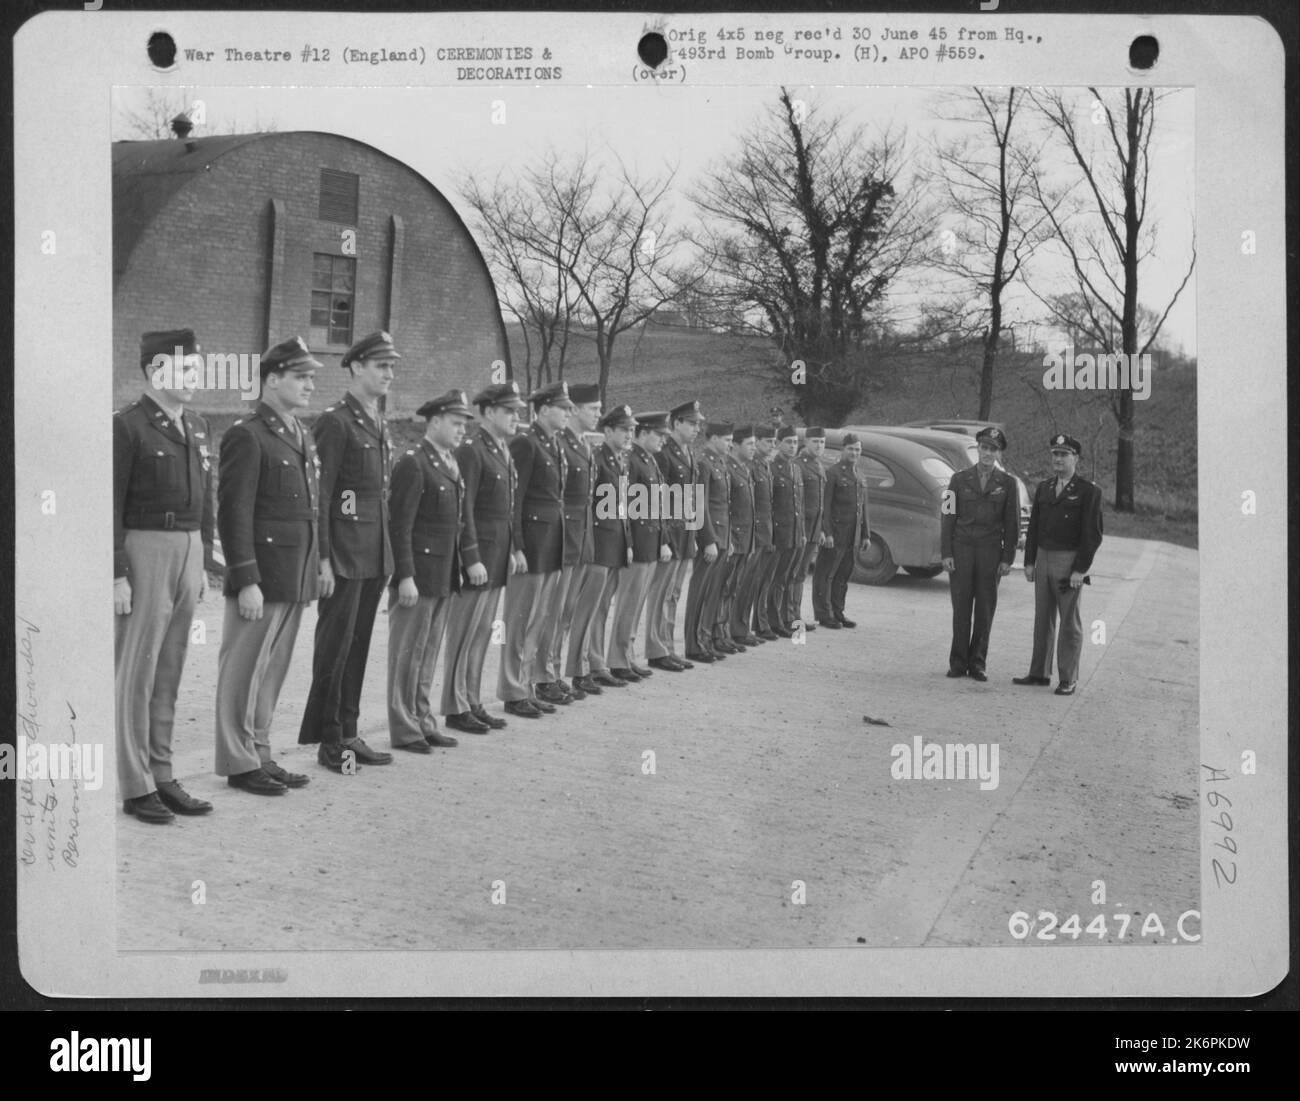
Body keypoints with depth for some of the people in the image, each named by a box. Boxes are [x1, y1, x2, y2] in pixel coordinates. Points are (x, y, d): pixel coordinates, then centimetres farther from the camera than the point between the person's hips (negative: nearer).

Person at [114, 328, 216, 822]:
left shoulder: (197, 428, 13)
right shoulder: (125, 426, -9)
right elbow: (110, 507, -11)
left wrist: (202, 564, 16)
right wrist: (117, 577, -15)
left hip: (187, 554, 7)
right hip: (144, 554, -7)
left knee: (168, 673, 11)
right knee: (135, 674, -1)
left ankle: (162, 776, 18)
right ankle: (135, 786, 6)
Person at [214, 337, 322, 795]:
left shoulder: (304, 438, 16)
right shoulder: (247, 436, -11)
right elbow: (233, 514, -15)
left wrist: (313, 571, 16)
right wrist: (246, 581, -18)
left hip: (296, 580, 8)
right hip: (261, 578, -8)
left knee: (273, 671, 14)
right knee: (244, 670, 2)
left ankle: (260, 754, 23)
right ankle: (239, 762, 11)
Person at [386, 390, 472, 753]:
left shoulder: (451, 464, 14)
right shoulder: (413, 463, -13)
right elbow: (400, 526, -16)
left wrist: (460, 568, 13)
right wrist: (405, 577, -19)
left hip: (444, 578, 8)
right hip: (417, 576, -8)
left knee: (429, 653, 14)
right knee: (407, 653, 2)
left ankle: (423, 722, 23)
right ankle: (403, 730, 10)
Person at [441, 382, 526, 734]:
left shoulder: (503, 451, 14)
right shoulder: (470, 450, -14)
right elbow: (464, 509, -18)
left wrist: (515, 549, 16)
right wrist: (472, 559, -20)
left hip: (499, 553, 9)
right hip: (479, 552, -9)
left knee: (482, 634, 13)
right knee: (465, 634, 0)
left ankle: (473, 702, 20)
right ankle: (455, 708, 7)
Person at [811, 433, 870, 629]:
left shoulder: (860, 478, 16)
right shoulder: (832, 473, -7)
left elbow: (863, 508, 20)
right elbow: (825, 506, -12)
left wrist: (866, 535, 15)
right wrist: (827, 532, -18)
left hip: (853, 537, 7)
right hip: (835, 533, -7)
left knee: (843, 576, 12)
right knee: (825, 575, 0)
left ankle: (838, 613, 19)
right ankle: (824, 615, 4)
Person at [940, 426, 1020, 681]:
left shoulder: (1007, 483, 5)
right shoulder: (959, 479, 6)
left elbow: (1012, 524, 4)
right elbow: (947, 517, 4)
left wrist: (1007, 559, -2)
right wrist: (946, 553, -3)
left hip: (990, 552, 0)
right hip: (961, 548, 0)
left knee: (985, 609, 2)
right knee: (961, 608, 1)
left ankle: (977, 663, 10)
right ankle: (958, 663, 7)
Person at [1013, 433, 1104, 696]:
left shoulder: (1088, 492, -8)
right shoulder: (1043, 488, 9)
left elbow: (1092, 534, -12)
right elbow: (1034, 526, 11)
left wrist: (1080, 570, -17)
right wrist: (1029, 561, 6)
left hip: (1070, 563, -6)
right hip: (1044, 559, 6)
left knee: (1069, 622, 0)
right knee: (1043, 619, 10)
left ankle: (1068, 680, 5)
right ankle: (1039, 673, 18)